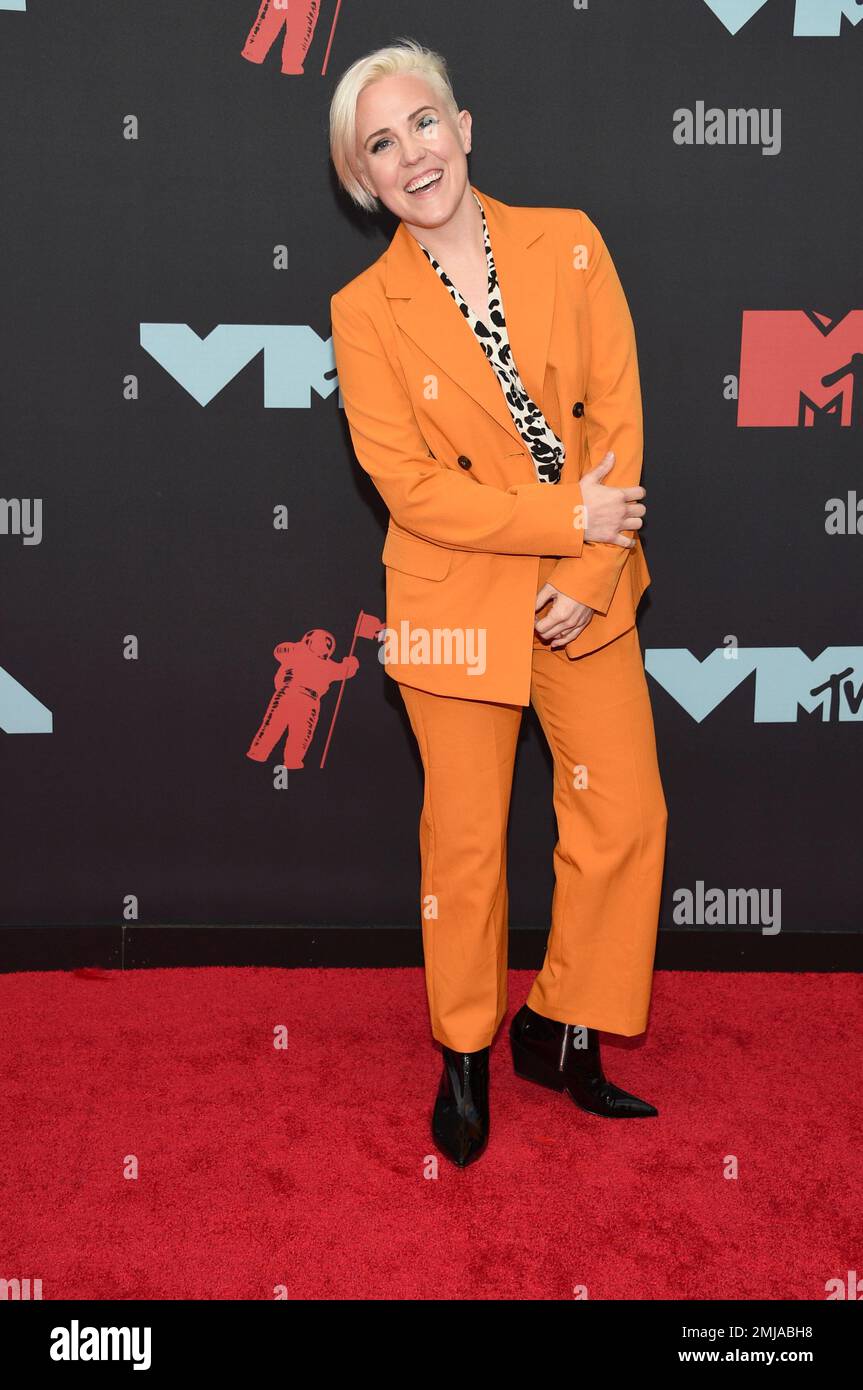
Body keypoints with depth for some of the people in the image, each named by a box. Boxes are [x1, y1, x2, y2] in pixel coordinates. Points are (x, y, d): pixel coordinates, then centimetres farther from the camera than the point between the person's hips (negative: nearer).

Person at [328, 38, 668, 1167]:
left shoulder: (569, 242, 0)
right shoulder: (365, 310, -5)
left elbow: (619, 416, -3)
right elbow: (408, 484, -11)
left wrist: (589, 578, -11)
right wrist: (566, 516, -17)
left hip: (586, 593, 3)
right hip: (456, 604, -2)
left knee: (627, 818, 6)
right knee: (465, 840, 8)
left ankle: (562, 1031, 29)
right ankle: (465, 1054, 31)